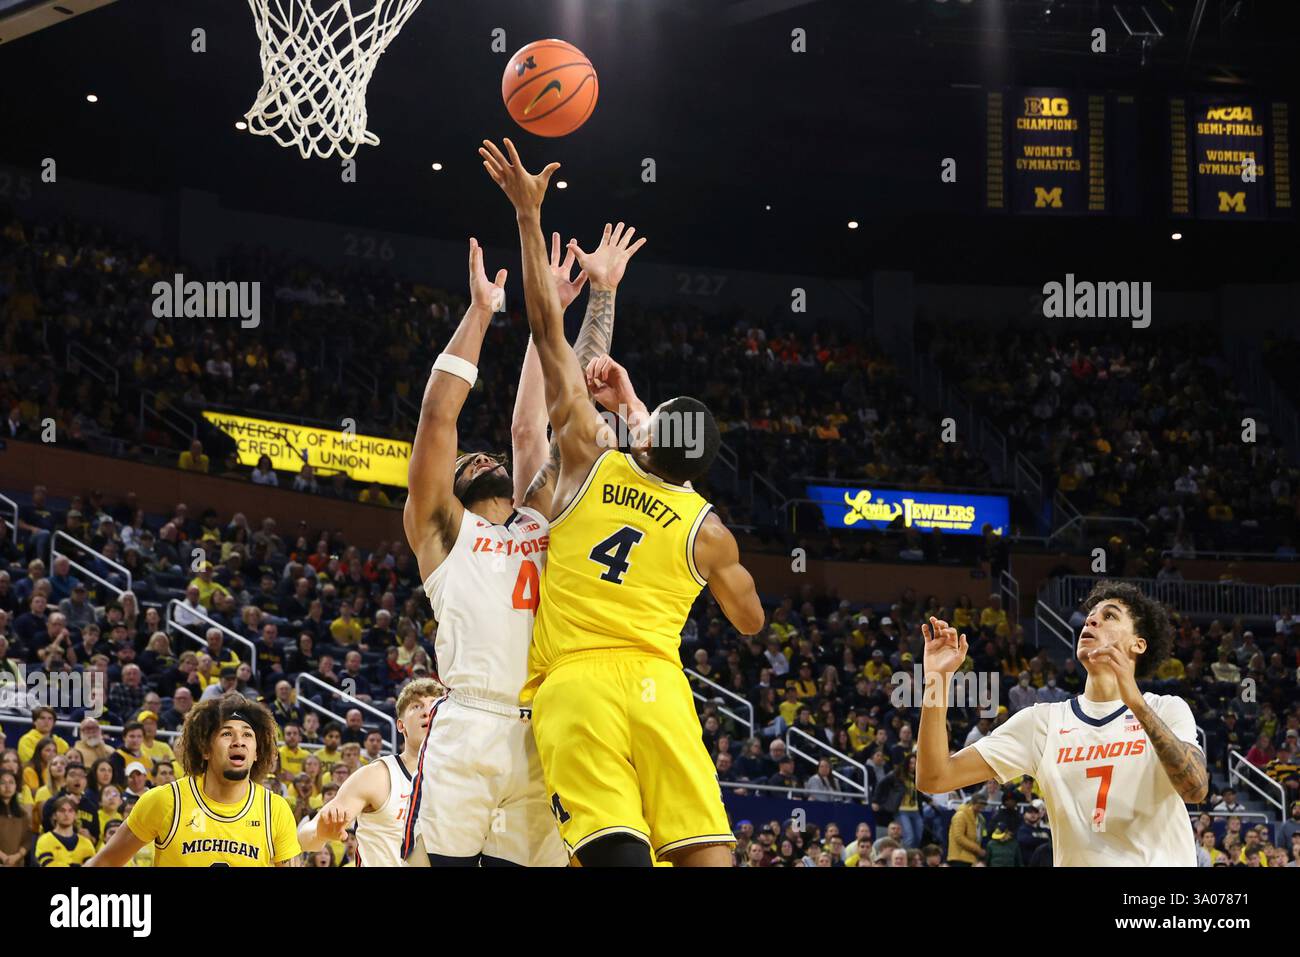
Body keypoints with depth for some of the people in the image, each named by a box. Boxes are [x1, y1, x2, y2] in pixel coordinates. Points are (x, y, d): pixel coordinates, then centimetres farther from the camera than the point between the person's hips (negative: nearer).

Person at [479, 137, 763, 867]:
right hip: (655, 684, 1)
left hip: (575, 685, -1)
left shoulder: (591, 460, 6)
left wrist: (529, 214, 13)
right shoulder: (707, 529, 8)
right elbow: (752, 622, 25)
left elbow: (548, 330, 8)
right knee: (707, 855, -4)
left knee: (616, 851, -16)